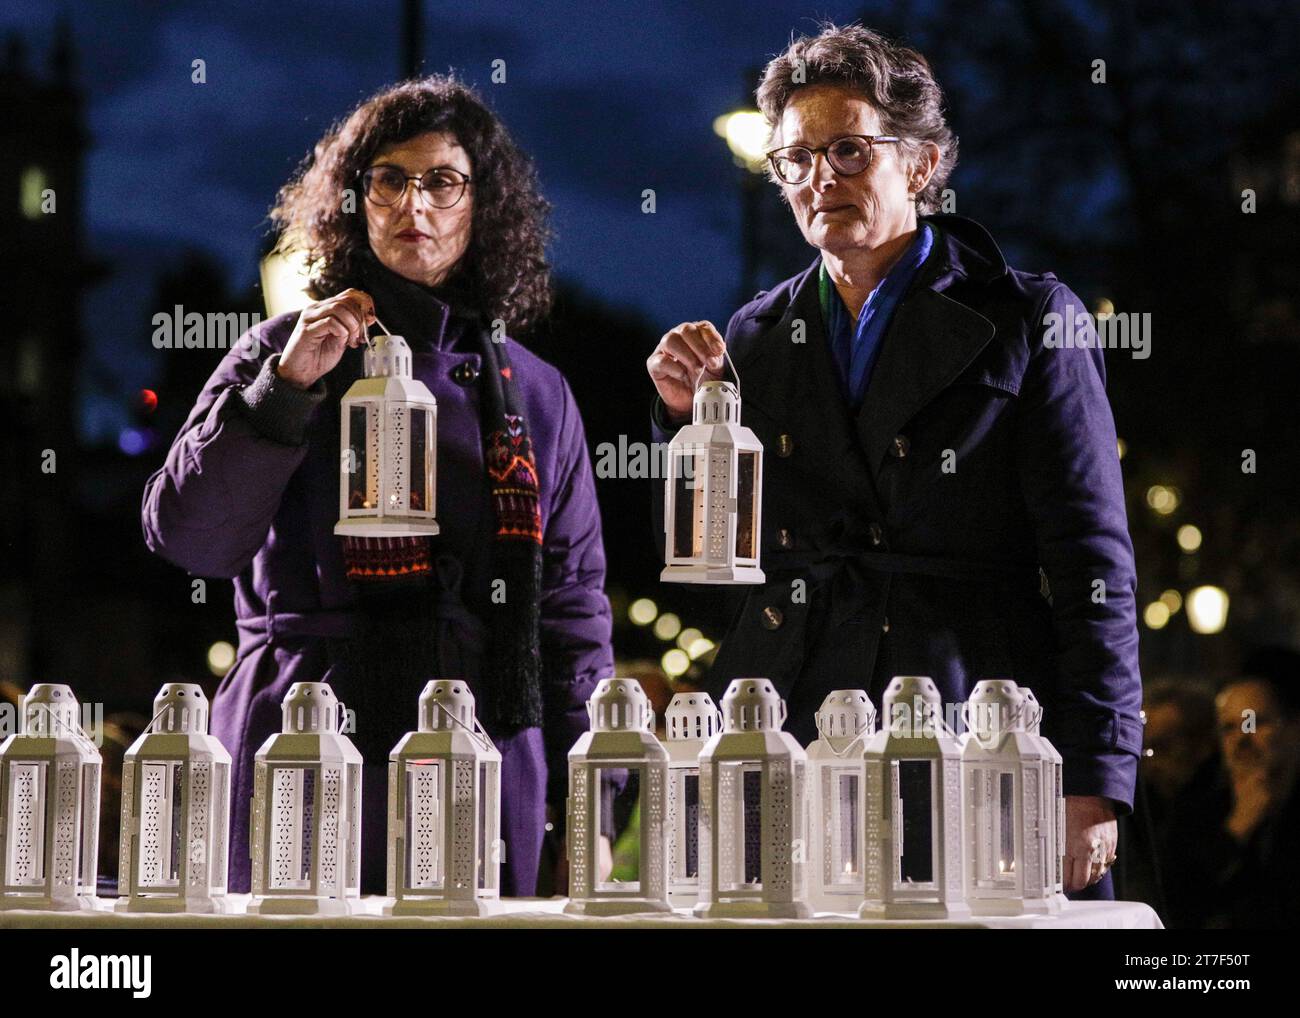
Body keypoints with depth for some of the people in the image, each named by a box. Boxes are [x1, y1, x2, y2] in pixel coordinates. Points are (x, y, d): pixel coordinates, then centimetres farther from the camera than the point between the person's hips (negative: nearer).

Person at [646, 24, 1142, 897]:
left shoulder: (1029, 323, 2)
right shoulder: (756, 338, 14)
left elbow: (1092, 566, -2)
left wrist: (1093, 791, -9)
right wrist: (687, 414, 1)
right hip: (786, 746, 3)